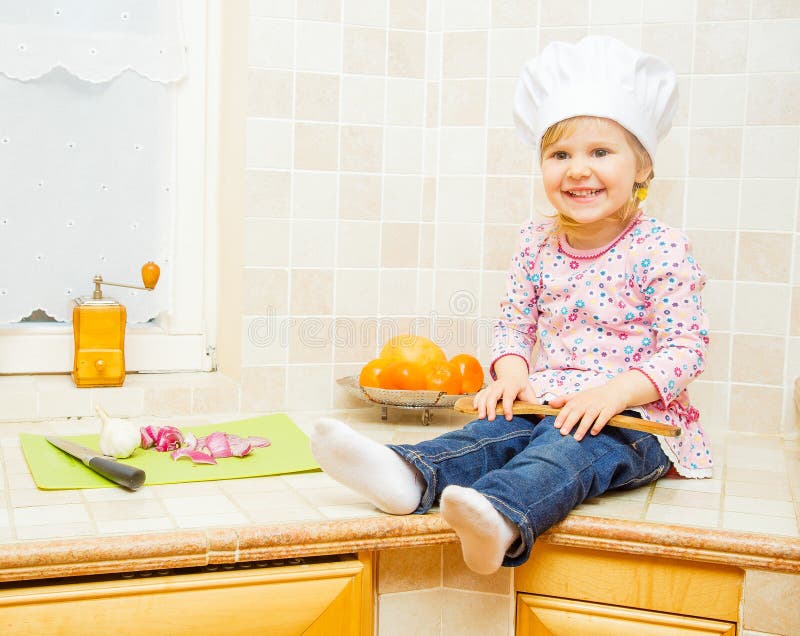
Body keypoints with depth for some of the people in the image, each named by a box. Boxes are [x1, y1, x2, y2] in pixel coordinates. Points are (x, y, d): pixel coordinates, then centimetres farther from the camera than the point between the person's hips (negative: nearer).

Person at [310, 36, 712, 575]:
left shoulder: (662, 250, -7)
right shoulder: (537, 244, 8)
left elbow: (687, 346, -9)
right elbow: (514, 322, 15)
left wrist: (615, 391, -24)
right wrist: (511, 371, -8)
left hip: (633, 416, -5)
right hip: (547, 405, 5)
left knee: (567, 448, -34)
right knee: (493, 431, -23)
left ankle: (501, 516, -63)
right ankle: (408, 476, -50)